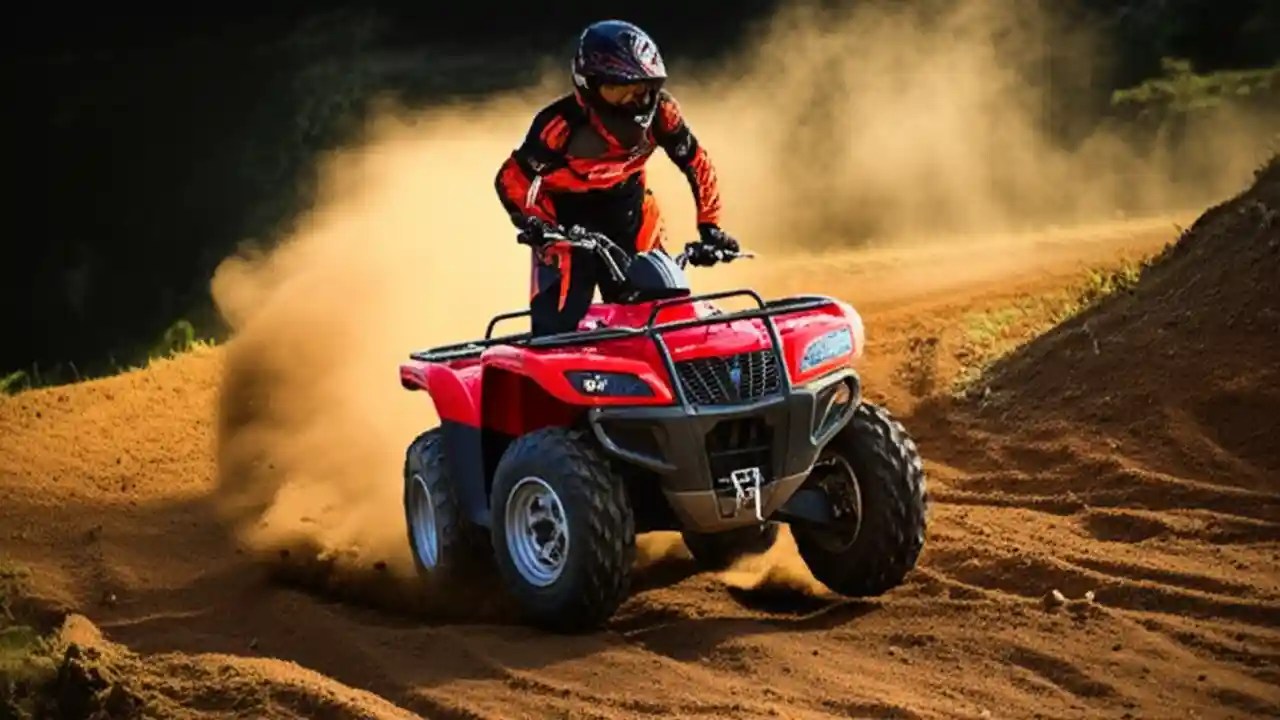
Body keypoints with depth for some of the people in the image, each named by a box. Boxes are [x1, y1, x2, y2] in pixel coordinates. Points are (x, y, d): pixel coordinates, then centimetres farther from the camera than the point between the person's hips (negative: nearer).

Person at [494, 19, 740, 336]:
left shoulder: (658, 111, -15)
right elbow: (511, 178, -19)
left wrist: (710, 229, -11)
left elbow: (697, 165, -4)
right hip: (566, 228, -4)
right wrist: (530, 222, -35)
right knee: (555, 326, -14)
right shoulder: (562, 122, -26)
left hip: (630, 227, 4)